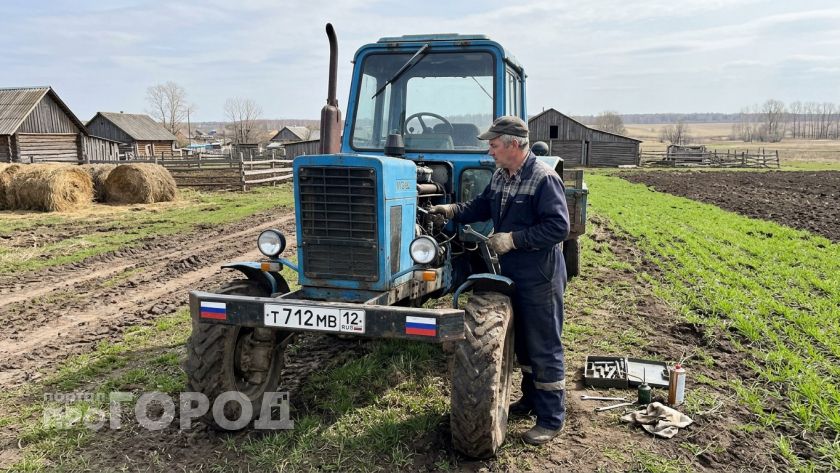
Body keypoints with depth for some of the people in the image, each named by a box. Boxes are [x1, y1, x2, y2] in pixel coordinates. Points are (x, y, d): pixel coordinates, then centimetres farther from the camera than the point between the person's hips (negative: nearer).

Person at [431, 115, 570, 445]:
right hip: (511, 274, 9)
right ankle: (532, 398, 37)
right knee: (521, 341, 20)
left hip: (539, 278, -9)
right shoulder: (500, 176, 7)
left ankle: (552, 418, 13)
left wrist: (513, 239, -25)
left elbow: (558, 227, -24)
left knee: (544, 347, 1)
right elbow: (483, 205, 20)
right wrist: (452, 211, 4)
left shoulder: (544, 178, -19)